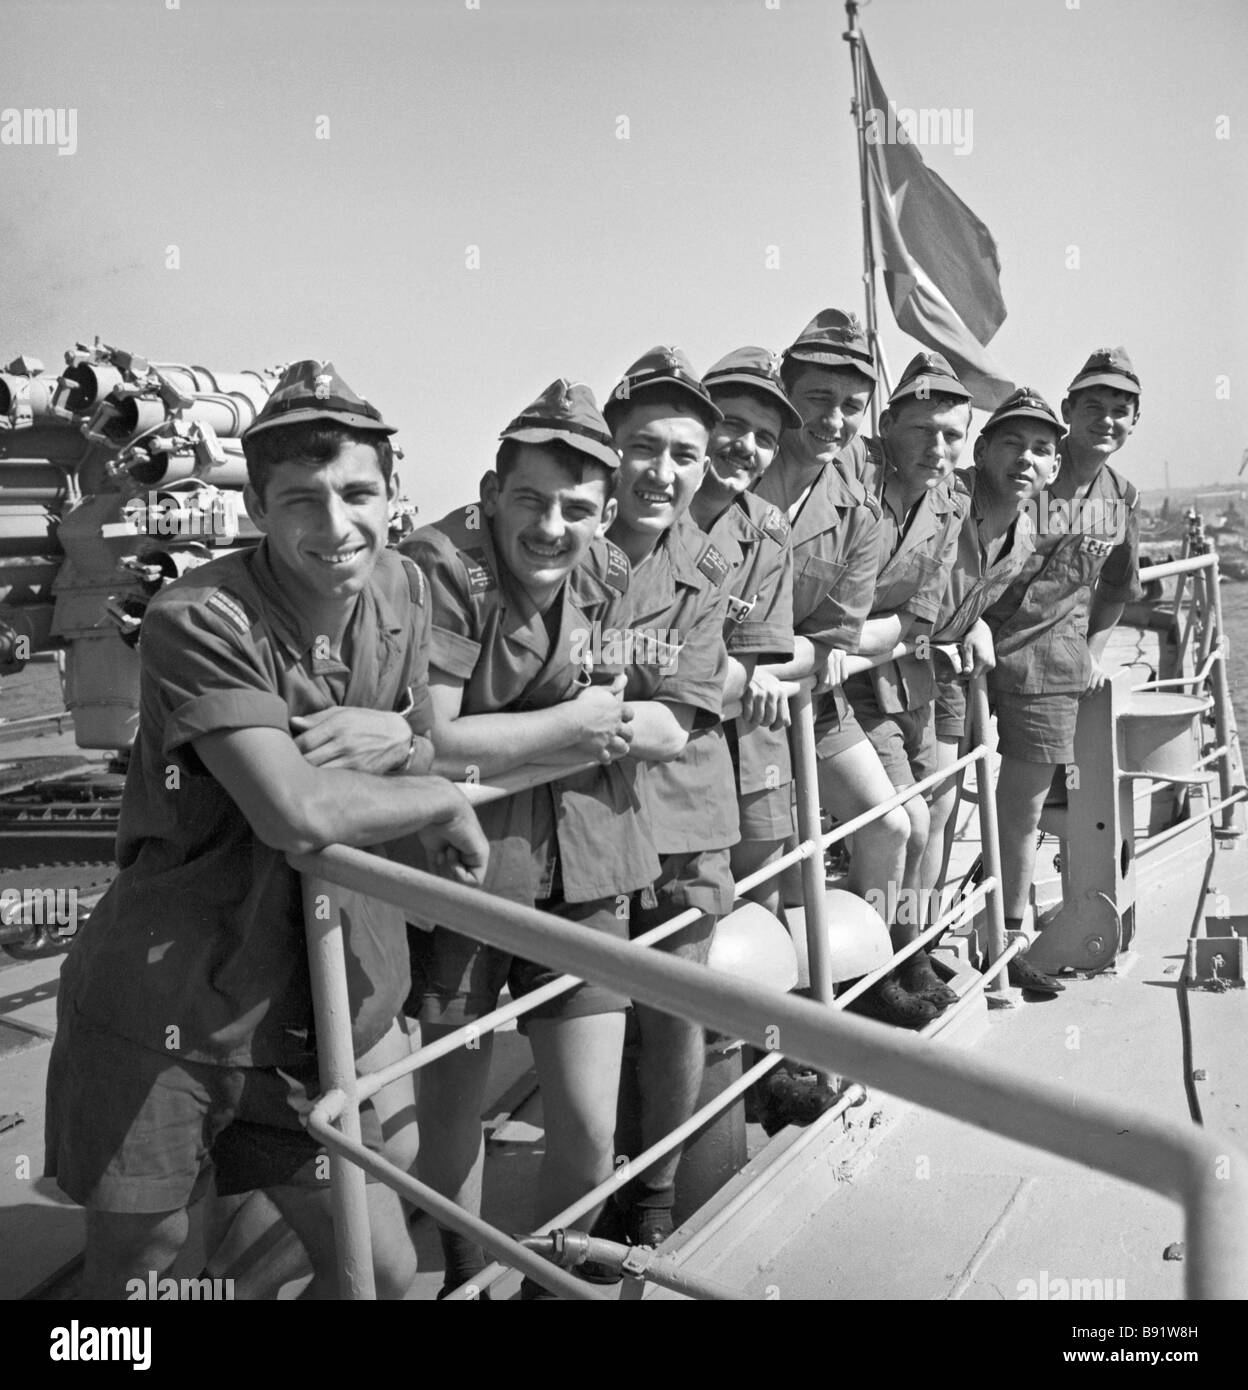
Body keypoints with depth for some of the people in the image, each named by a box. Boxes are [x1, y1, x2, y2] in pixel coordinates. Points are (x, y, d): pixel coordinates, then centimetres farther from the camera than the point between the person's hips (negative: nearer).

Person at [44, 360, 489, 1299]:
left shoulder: (400, 592, 2)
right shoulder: (201, 620, -19)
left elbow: (433, 755, 11)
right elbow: (298, 810, -31)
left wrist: (398, 736, -12)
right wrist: (446, 801, -15)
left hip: (300, 1016, 6)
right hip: (161, 1017, -5)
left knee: (384, 1270, 11)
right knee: (134, 1269, 12)